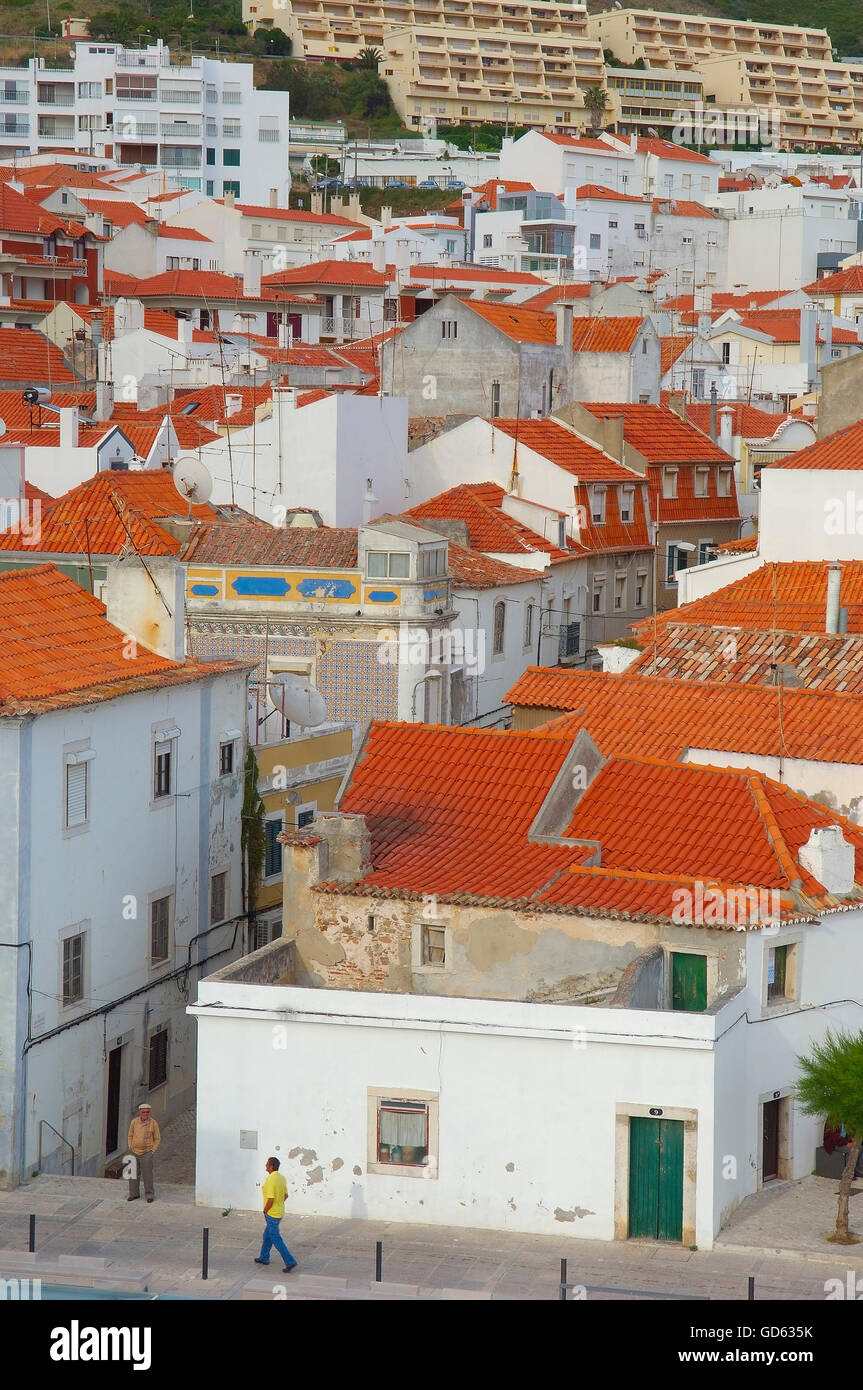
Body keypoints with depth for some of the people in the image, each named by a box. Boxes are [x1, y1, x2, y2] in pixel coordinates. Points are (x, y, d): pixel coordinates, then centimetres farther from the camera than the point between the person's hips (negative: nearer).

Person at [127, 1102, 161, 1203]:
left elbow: (157, 1139, 1)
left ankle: (149, 1195, 7)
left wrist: (152, 1151, -5)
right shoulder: (134, 1122, -1)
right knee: (133, 1174, 5)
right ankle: (134, 1194, 16)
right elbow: (130, 1136, 13)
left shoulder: (153, 1123, -8)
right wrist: (130, 1148, 5)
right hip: (134, 1152, 3)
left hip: (146, 1153, -3)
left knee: (147, 1175, -4)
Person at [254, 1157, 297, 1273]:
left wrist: (265, 1211, -12)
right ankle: (264, 1258, 38)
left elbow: (271, 1199, -26)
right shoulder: (281, 1178, 3)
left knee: (276, 1239, -3)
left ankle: (290, 1262, -6)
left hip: (271, 1214, -9)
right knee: (267, 1236, 24)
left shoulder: (270, 1180, -24)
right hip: (279, 1211, 9)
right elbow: (285, 1195, 13)